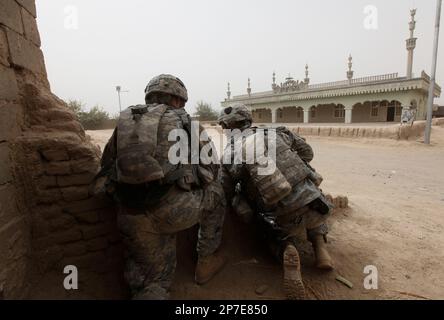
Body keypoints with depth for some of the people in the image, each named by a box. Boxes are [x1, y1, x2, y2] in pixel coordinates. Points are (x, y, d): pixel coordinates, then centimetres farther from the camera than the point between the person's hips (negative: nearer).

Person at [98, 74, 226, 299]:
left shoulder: (124, 121, 19)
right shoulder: (184, 121, 10)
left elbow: (106, 166, 19)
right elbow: (211, 168, 14)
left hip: (133, 218, 4)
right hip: (175, 209, -4)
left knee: (152, 280, 25)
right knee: (214, 192, 26)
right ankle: (207, 260, 33)